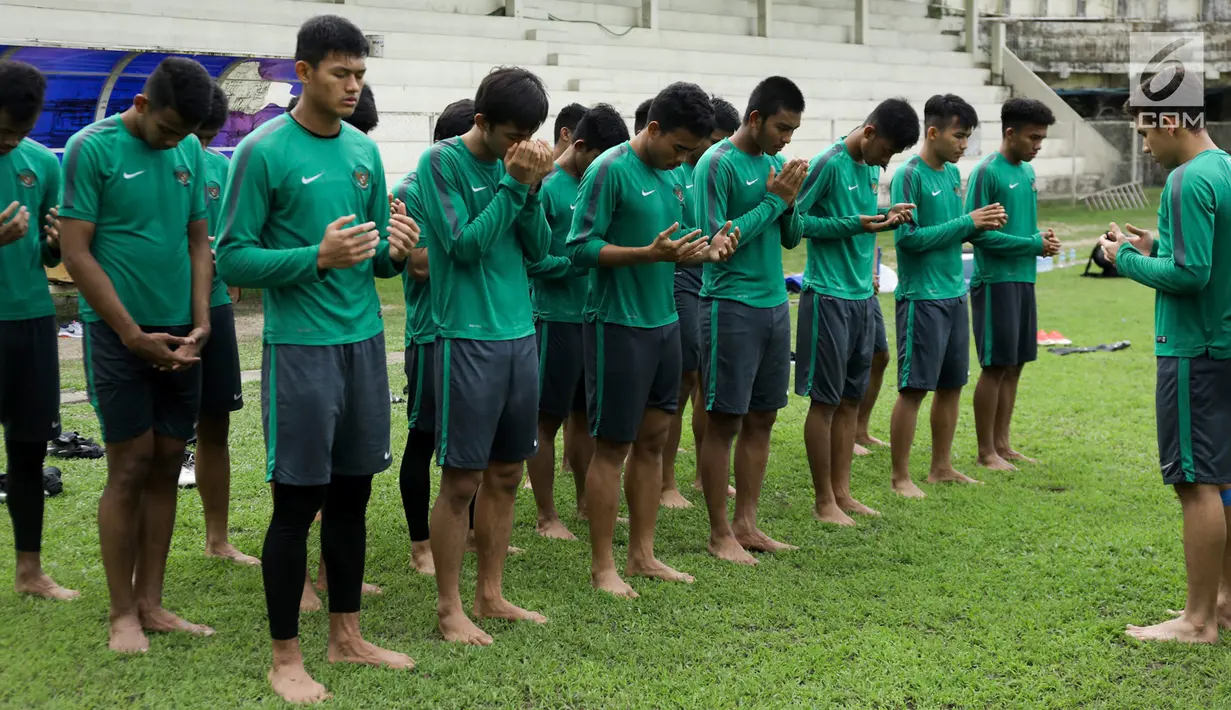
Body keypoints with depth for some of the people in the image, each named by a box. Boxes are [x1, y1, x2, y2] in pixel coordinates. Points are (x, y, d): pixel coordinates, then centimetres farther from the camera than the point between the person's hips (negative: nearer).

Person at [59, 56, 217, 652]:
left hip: (179, 334, 5)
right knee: (130, 467, -2)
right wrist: (134, 335, -12)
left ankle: (151, 603, 17)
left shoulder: (190, 151, 7)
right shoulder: (92, 147, -8)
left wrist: (200, 323, -1)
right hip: (119, 331, -5)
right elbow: (76, 252, -10)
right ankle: (122, 613, 10)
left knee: (167, 466, 7)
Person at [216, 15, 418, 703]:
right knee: (297, 500, 0)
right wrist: (317, 259, -22)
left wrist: (394, 251, -8)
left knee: (352, 492, 12)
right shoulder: (263, 151, -8)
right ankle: (286, 657, 13)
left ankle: (347, 634, 25)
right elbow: (233, 259, -9)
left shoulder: (366, 151, 10)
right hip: (300, 345, -5)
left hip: (365, 340, 6)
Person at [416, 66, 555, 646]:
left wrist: (532, 189, -8)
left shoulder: (513, 163, 9)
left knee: (506, 474, 12)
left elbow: (538, 249, 6)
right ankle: (449, 608, 11)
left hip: (520, 333, 6)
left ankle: (491, 595, 23)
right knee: (461, 480, -1)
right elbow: (464, 245, -16)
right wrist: (514, 186, -15)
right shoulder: (441, 163, -8)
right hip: (469, 337, -6)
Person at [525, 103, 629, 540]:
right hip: (557, 319, -7)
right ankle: (547, 517, 11)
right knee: (548, 419, 3)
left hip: (593, 315, 7)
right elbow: (531, 261, -16)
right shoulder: (547, 188, -13)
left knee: (584, 414, 16)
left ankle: (586, 503, 28)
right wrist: (582, 262, -20)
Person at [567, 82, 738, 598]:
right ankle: (602, 566, 10)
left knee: (653, 440, 12)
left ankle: (642, 555, 23)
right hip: (618, 326, -8)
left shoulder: (672, 175, 11)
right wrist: (651, 252, -25)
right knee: (612, 446, 0)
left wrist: (703, 251, -2)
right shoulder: (610, 170, -13)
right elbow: (581, 248, -17)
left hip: (664, 322, 8)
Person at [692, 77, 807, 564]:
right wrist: (773, 201, -14)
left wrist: (789, 202, -5)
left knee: (761, 420, 10)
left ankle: (746, 525, 19)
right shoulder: (718, 164, -11)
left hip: (774, 303, 8)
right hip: (731, 306, -7)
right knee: (723, 423, 0)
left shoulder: (775, 162, 12)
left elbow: (791, 238, 14)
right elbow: (715, 239, -17)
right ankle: (720, 534, 9)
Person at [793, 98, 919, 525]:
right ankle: (824, 502, 7)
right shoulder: (829, 164, -13)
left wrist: (884, 219, 0)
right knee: (825, 400, -1)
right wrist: (856, 224, -20)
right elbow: (795, 219, -15)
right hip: (829, 296, -8)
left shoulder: (872, 168, 11)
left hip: (863, 295, 8)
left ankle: (842, 491, 21)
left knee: (851, 398, 11)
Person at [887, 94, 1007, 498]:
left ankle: (942, 467, 24)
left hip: (954, 294, 8)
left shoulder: (953, 174, 12)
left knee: (951, 385, 12)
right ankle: (900, 477, 5)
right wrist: (967, 223, -16)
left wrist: (980, 226, -2)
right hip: (921, 297, -8)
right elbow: (906, 238, -18)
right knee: (914, 388, -3)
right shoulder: (908, 176, -12)